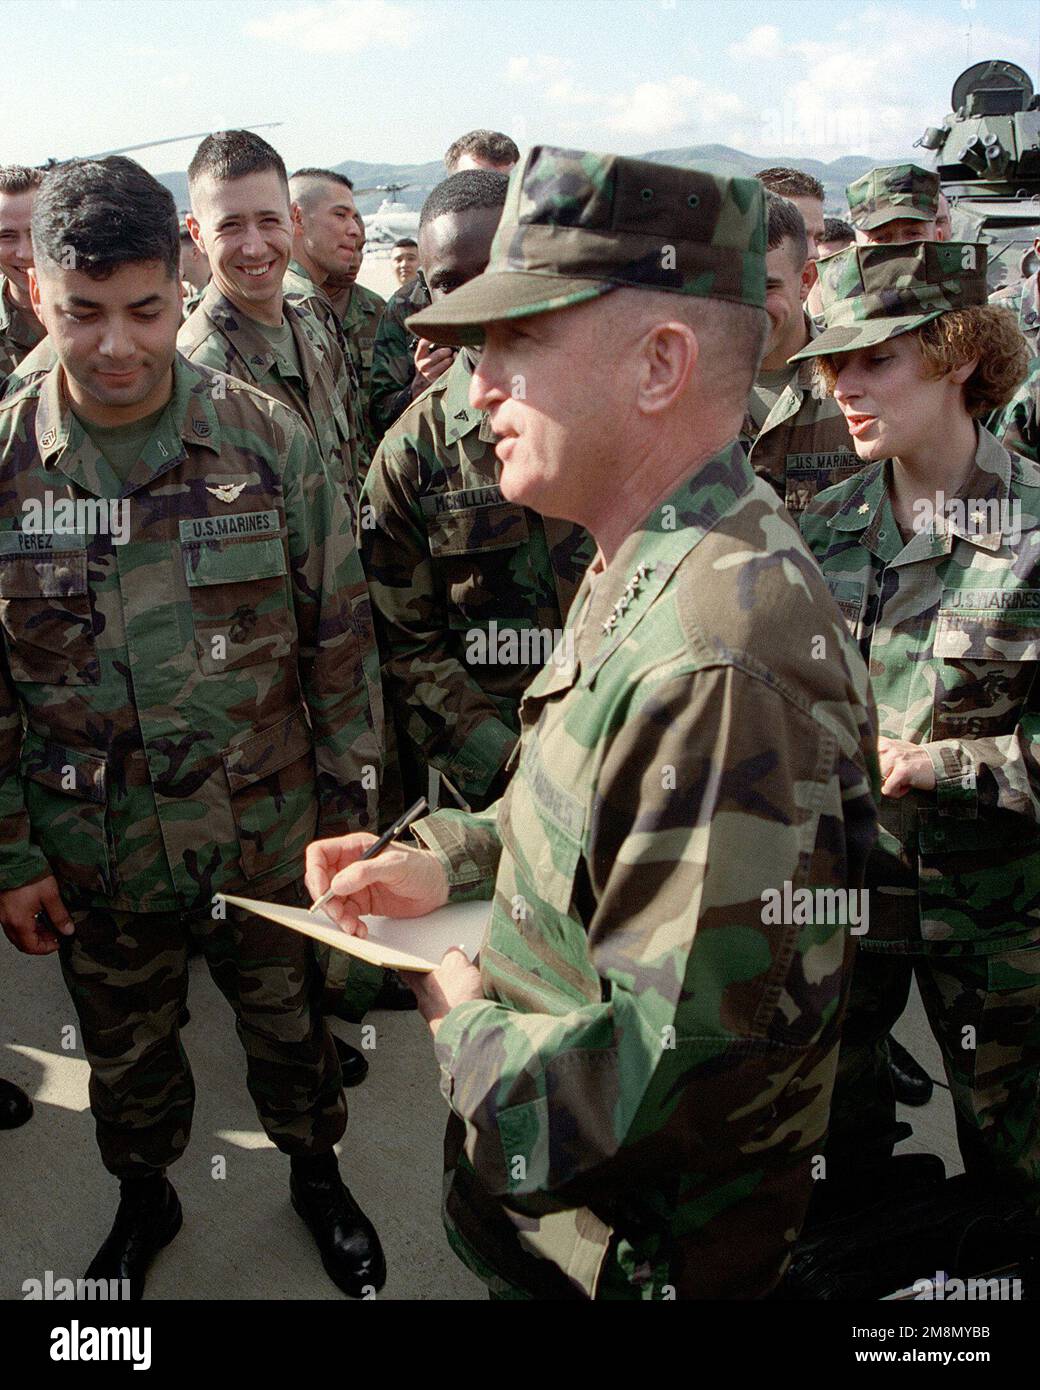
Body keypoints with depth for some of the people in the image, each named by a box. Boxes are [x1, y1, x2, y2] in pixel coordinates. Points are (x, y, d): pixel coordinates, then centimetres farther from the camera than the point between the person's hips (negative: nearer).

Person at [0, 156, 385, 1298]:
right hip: (93, 857, 1)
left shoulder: (267, 438, -11)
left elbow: (336, 637, -4)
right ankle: (144, 1198, 51)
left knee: (287, 1023, 21)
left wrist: (351, 801, -2)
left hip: (266, 835, -1)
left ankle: (315, 1173, 49)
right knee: (126, 1051, 23)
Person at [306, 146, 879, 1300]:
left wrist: (467, 1030, -17)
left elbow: (677, 1068, -34)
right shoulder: (645, 571, 0)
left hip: (626, 1246, -8)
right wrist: (453, 859, -1)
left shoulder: (722, 663, -34)